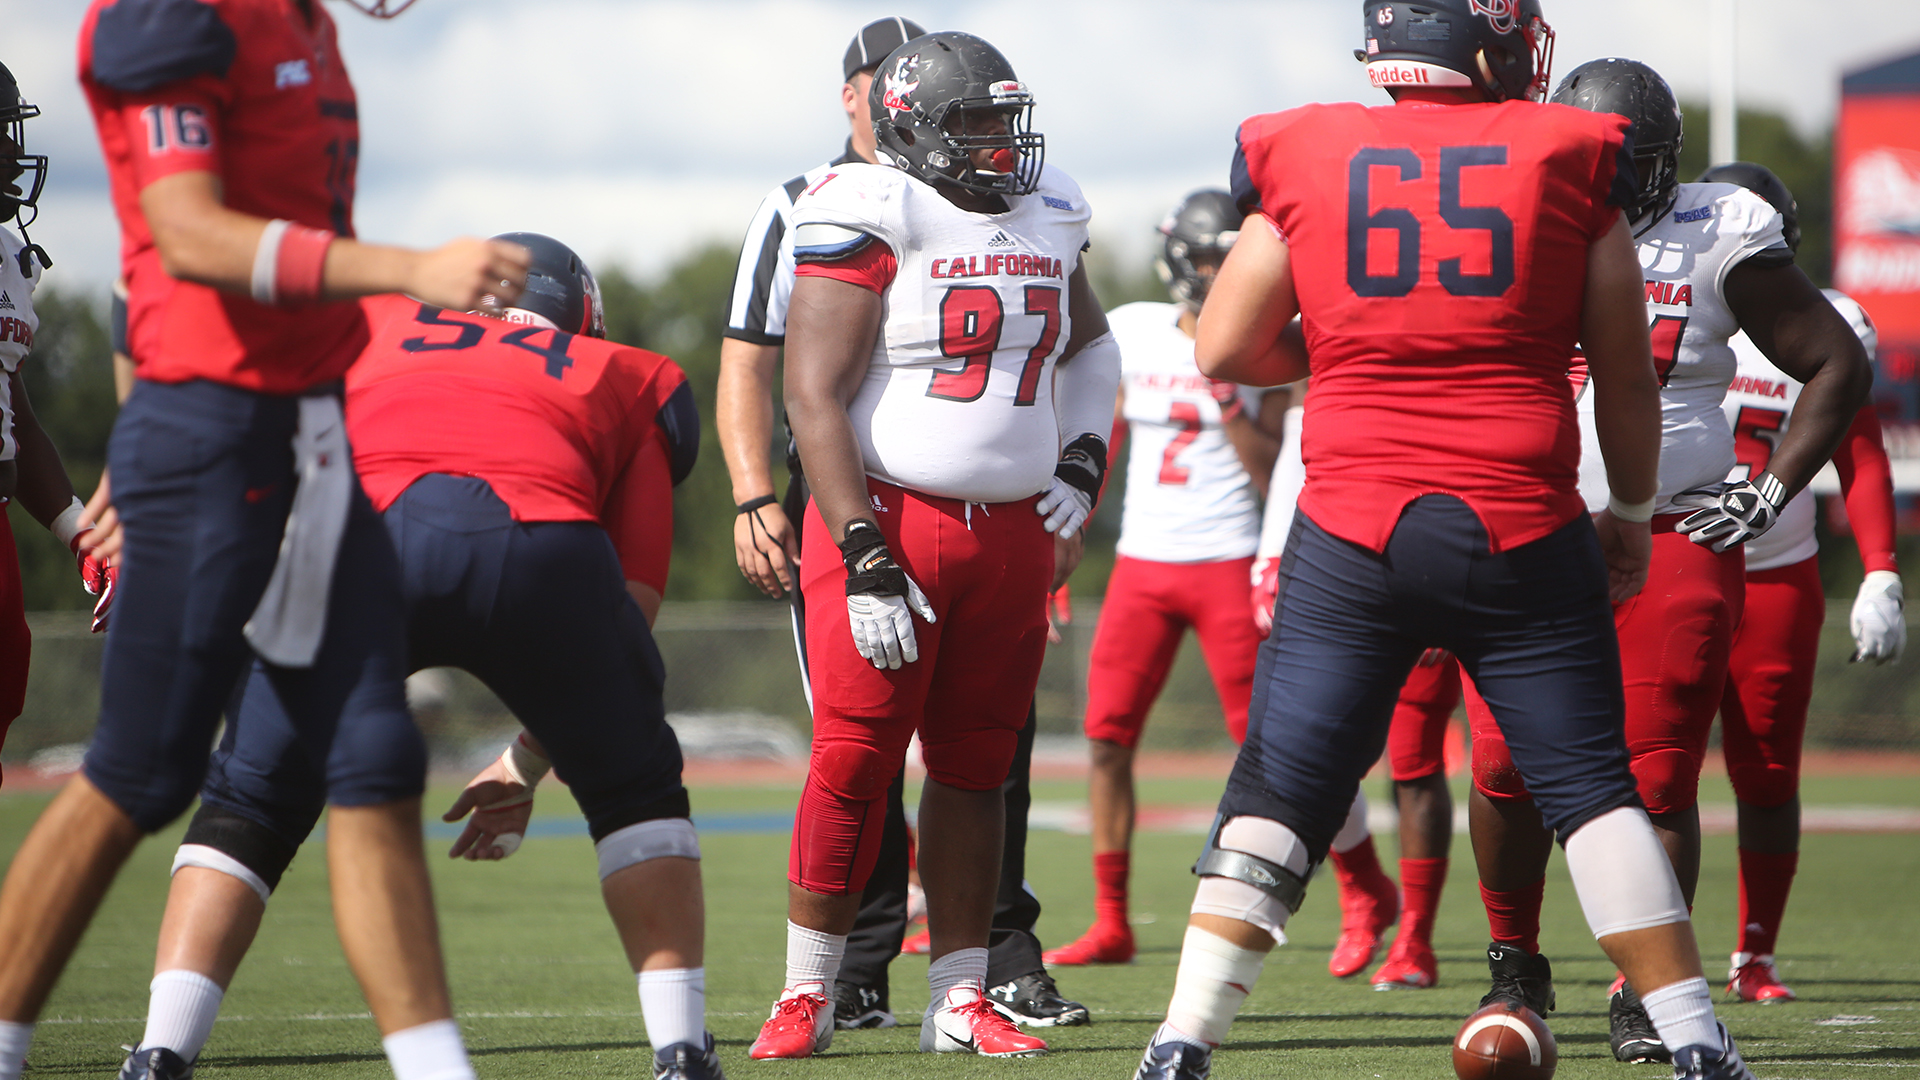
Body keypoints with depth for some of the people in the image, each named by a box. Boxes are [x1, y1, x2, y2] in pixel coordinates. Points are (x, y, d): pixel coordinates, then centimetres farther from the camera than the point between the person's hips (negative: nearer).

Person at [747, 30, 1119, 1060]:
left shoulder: (1046, 220, 11)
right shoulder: (868, 218, -10)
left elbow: (1089, 345, 32)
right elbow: (814, 396, -14)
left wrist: (1082, 456, 15)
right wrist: (863, 562, -20)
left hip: (1012, 531, 6)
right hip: (889, 515, -6)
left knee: (974, 766, 8)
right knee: (853, 762, -7)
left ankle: (960, 1002, 14)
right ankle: (805, 998, 4)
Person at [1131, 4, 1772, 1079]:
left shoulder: (1307, 162, 3)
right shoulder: (1569, 163, 1)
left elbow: (1227, 350, 6)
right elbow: (1627, 376, 7)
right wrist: (1632, 514, 20)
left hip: (1352, 525, 1)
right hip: (1520, 532, -1)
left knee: (1280, 790, 8)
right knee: (1595, 788, 7)